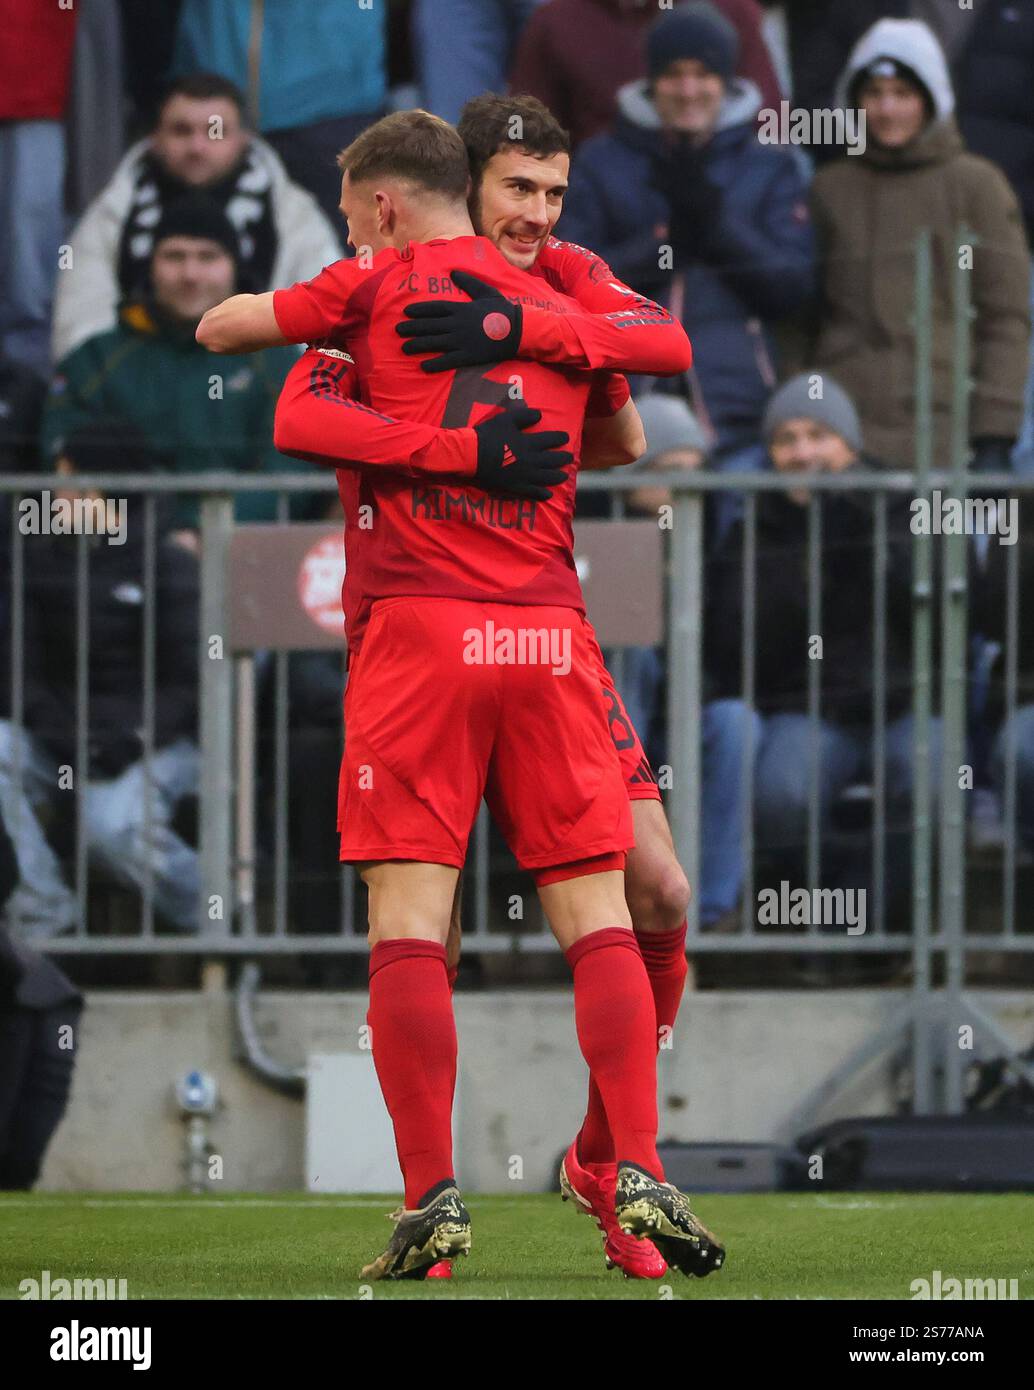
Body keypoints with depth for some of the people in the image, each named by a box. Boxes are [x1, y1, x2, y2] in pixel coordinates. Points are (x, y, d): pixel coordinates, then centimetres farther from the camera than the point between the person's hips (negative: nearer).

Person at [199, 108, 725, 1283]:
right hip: (548, 631, 3)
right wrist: (517, 324, 24)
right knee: (595, 916, 4)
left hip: (420, 624, -3)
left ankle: (431, 1197, -10)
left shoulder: (376, 290, 5)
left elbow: (219, 328, 14)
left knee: (407, 924, -2)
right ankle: (640, 1172, -10)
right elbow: (675, 347, 29)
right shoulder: (553, 310, 15)